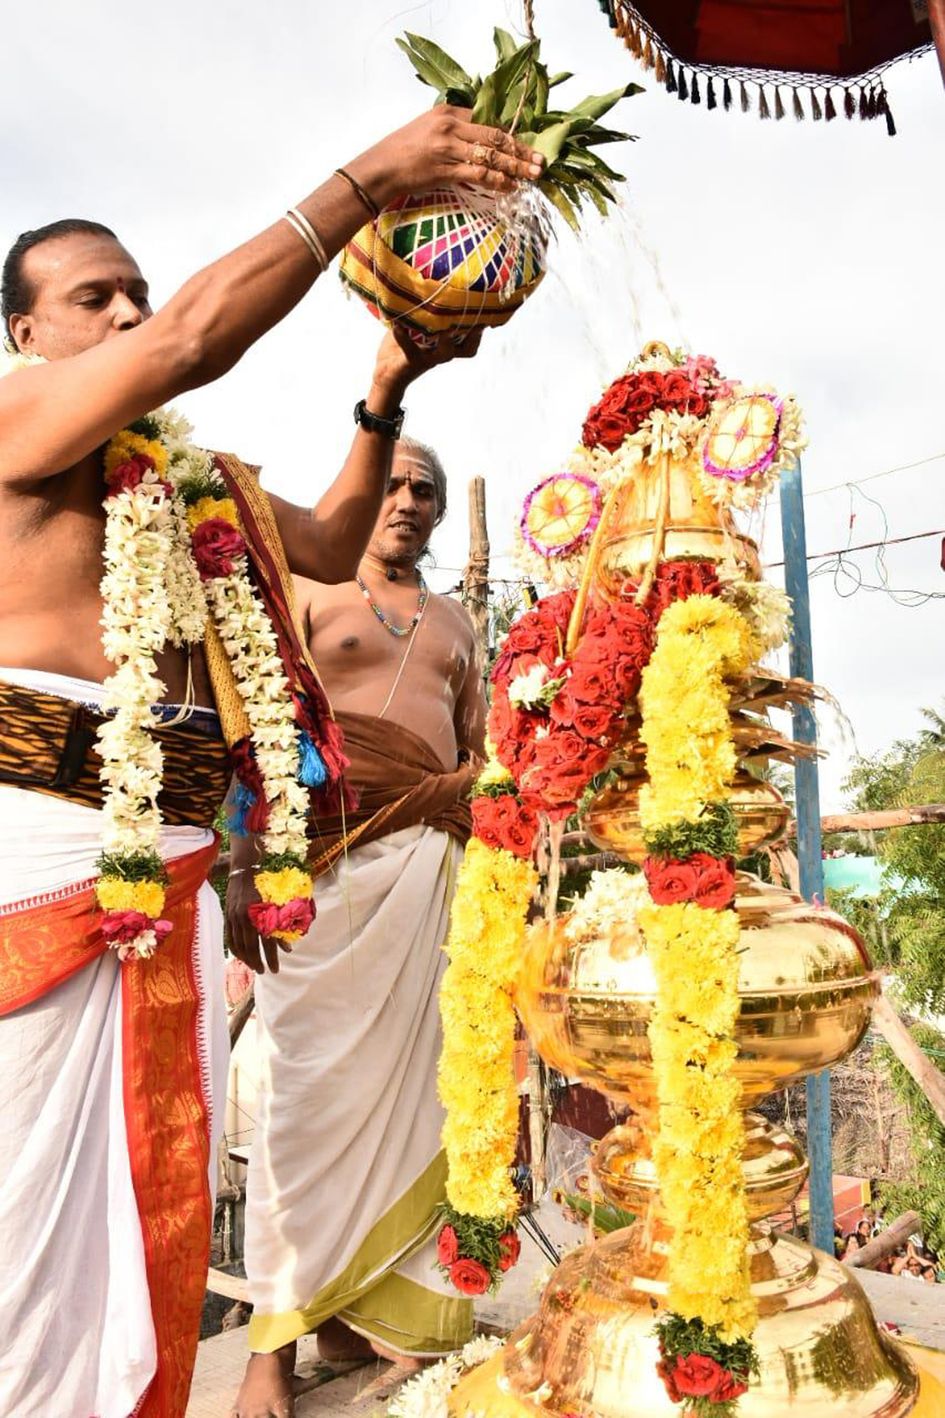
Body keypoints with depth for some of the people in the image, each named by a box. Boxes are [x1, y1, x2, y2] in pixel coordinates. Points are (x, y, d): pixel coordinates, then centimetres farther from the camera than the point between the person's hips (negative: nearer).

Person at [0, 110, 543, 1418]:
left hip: (169, 871, 7)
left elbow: (331, 545, 24)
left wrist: (386, 395, 13)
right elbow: (196, 338, -16)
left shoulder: (193, 476, 21)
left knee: (156, 1183, 10)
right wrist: (368, 180, -14)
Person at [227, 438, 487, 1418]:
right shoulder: (308, 594, 10)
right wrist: (244, 870, -11)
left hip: (432, 855, 4)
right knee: (309, 1082, -4)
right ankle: (276, 1335, 6)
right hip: (324, 851, -3)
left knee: (402, 1079, 2)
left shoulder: (455, 625, 22)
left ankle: (362, 1305, 15)